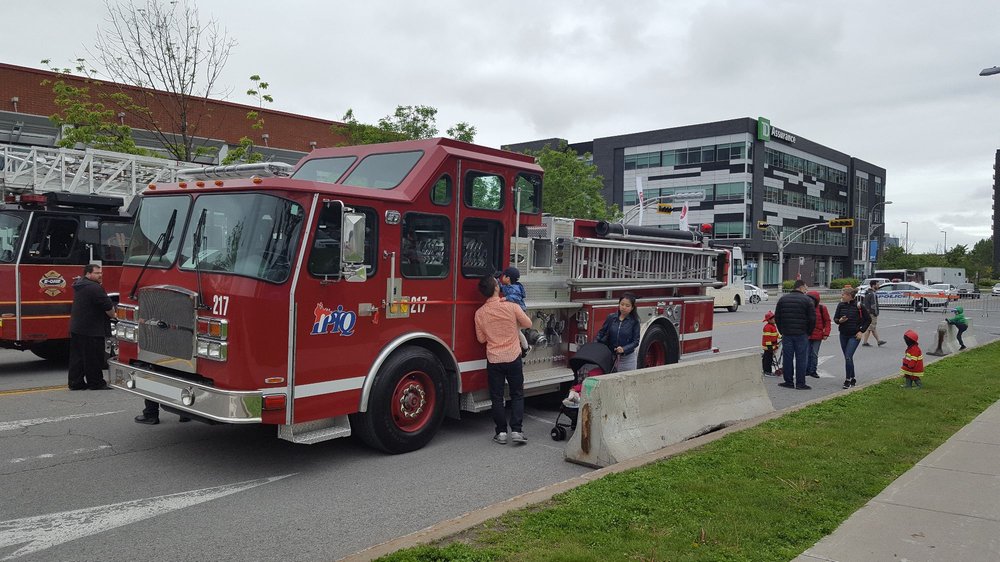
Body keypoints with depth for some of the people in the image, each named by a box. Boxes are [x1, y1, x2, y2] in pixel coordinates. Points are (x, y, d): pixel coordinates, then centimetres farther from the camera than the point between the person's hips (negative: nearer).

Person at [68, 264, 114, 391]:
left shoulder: (79, 285, 12)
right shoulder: (94, 288, -18)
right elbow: (108, 307, -16)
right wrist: (113, 315, -1)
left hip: (76, 328, 10)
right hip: (91, 330, -10)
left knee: (77, 357, 12)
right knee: (94, 357, -1)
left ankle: (75, 382, 17)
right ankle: (96, 383, 5)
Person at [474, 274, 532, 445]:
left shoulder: (480, 313, -6)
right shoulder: (511, 307, -14)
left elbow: (481, 338, 4)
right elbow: (528, 324, 1)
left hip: (493, 360, 1)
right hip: (513, 357, -1)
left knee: (497, 397, 10)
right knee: (517, 395, 11)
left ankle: (501, 432, 12)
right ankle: (516, 430, 5)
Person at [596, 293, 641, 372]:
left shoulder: (634, 322, -5)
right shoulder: (611, 317, 0)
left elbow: (635, 341, -6)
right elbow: (601, 333, 7)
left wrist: (624, 349, -21)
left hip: (627, 358, -2)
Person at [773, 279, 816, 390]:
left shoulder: (782, 299, 8)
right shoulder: (807, 300, -4)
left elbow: (777, 317, 10)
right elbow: (812, 319, -6)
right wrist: (808, 333, 6)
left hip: (786, 334, 3)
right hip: (801, 335, -3)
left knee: (787, 358, 7)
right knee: (801, 359, 2)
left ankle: (788, 381, 11)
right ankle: (800, 383, 3)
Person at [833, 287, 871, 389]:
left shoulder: (858, 306, -10)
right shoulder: (841, 305, 1)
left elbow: (868, 319, -1)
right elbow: (835, 318, 8)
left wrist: (861, 331, -8)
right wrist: (840, 320, -15)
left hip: (854, 336, -5)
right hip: (843, 335, 5)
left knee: (848, 357, -14)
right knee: (848, 358, 13)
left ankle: (847, 380, -6)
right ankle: (852, 379, 26)